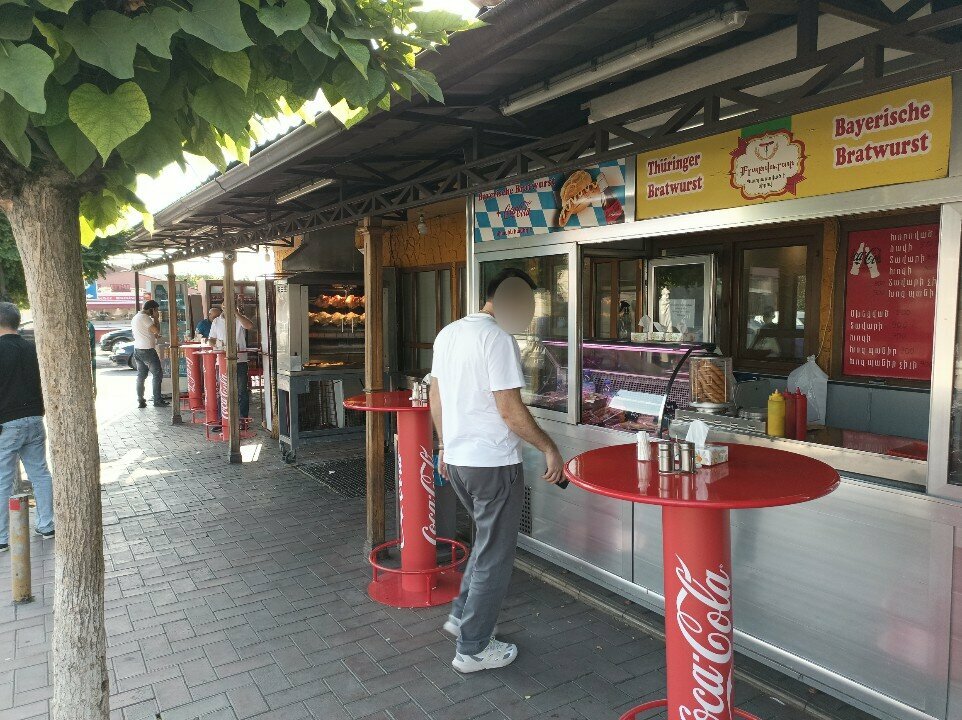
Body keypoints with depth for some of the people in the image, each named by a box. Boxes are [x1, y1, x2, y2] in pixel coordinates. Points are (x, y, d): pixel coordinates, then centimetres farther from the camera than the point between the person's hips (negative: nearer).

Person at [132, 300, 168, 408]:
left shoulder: (135, 317, 17)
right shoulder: (145, 318, -14)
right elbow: (157, 330, -19)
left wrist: (154, 336, 17)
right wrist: (156, 318, -8)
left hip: (137, 350, 9)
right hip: (147, 350, -9)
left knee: (141, 376, 11)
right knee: (157, 374, -3)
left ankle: (140, 401, 11)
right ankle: (157, 400, -2)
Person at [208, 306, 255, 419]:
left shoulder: (241, 319, 4)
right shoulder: (216, 321, 13)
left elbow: (249, 326, -19)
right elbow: (211, 340, 15)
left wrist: (237, 313, -18)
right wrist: (216, 346, -6)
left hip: (240, 360, -2)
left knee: (242, 391, 2)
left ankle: (244, 417, 9)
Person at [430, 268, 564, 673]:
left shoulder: (448, 334, 8)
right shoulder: (498, 339, -18)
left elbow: (436, 401, 14)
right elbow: (510, 411, -21)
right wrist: (549, 448, -10)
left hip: (457, 460, 9)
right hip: (494, 464, -8)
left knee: (489, 539, 26)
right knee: (494, 556, 6)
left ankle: (462, 615, 35)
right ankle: (473, 649, 18)